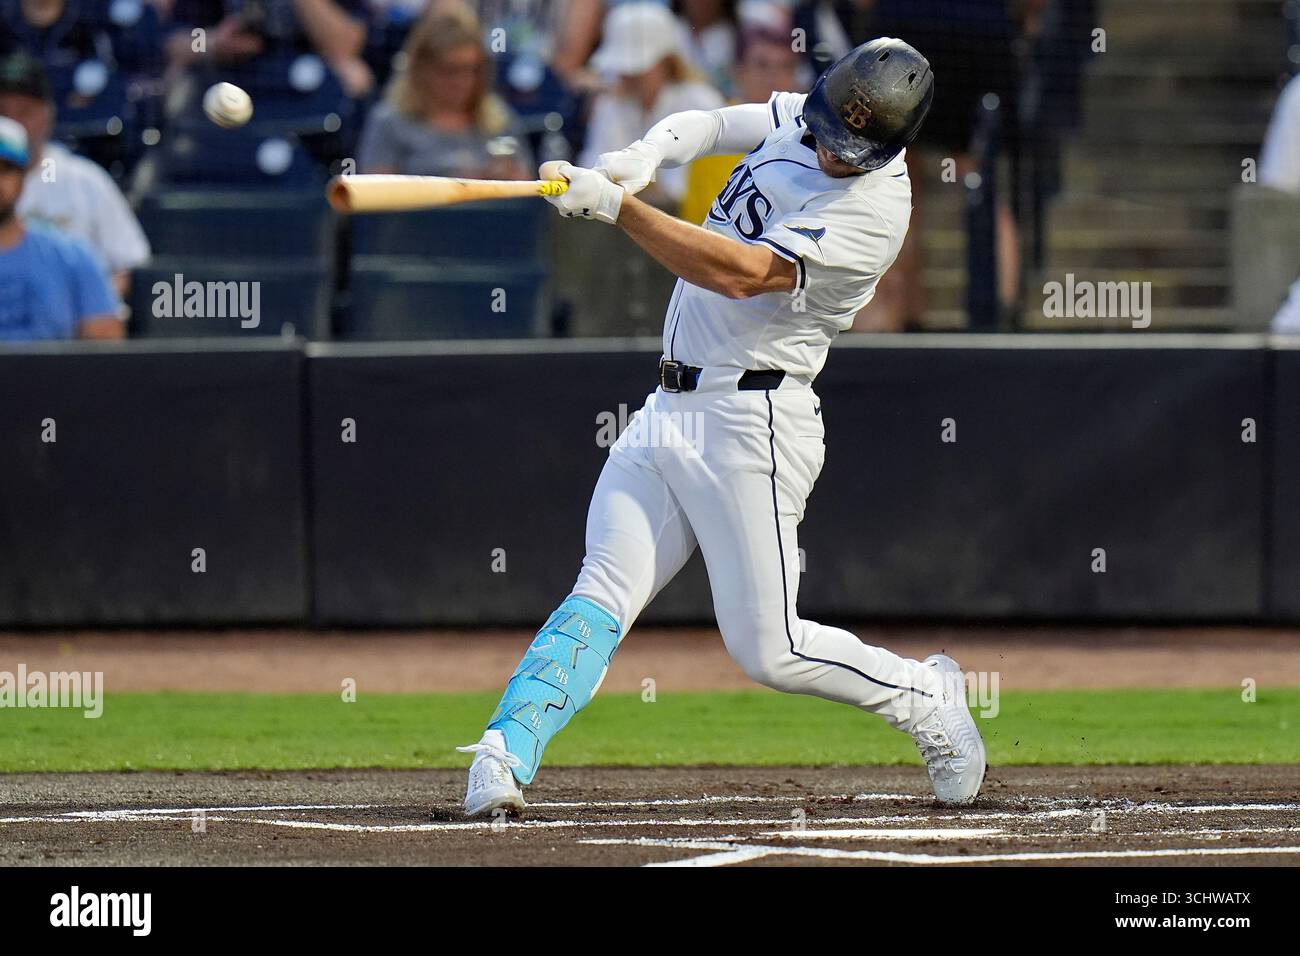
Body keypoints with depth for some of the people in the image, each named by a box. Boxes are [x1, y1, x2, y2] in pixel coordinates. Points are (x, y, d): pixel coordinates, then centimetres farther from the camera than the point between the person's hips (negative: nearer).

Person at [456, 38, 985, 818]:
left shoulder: (872, 207, -18)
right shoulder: (798, 119, 6)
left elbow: (740, 273, -26)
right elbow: (700, 126, 19)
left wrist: (615, 206, -28)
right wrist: (643, 157, -6)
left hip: (752, 424, -7)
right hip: (670, 408, 7)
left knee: (768, 650, -3)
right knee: (601, 598, -7)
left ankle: (925, 699, 20)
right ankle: (505, 757, -20)